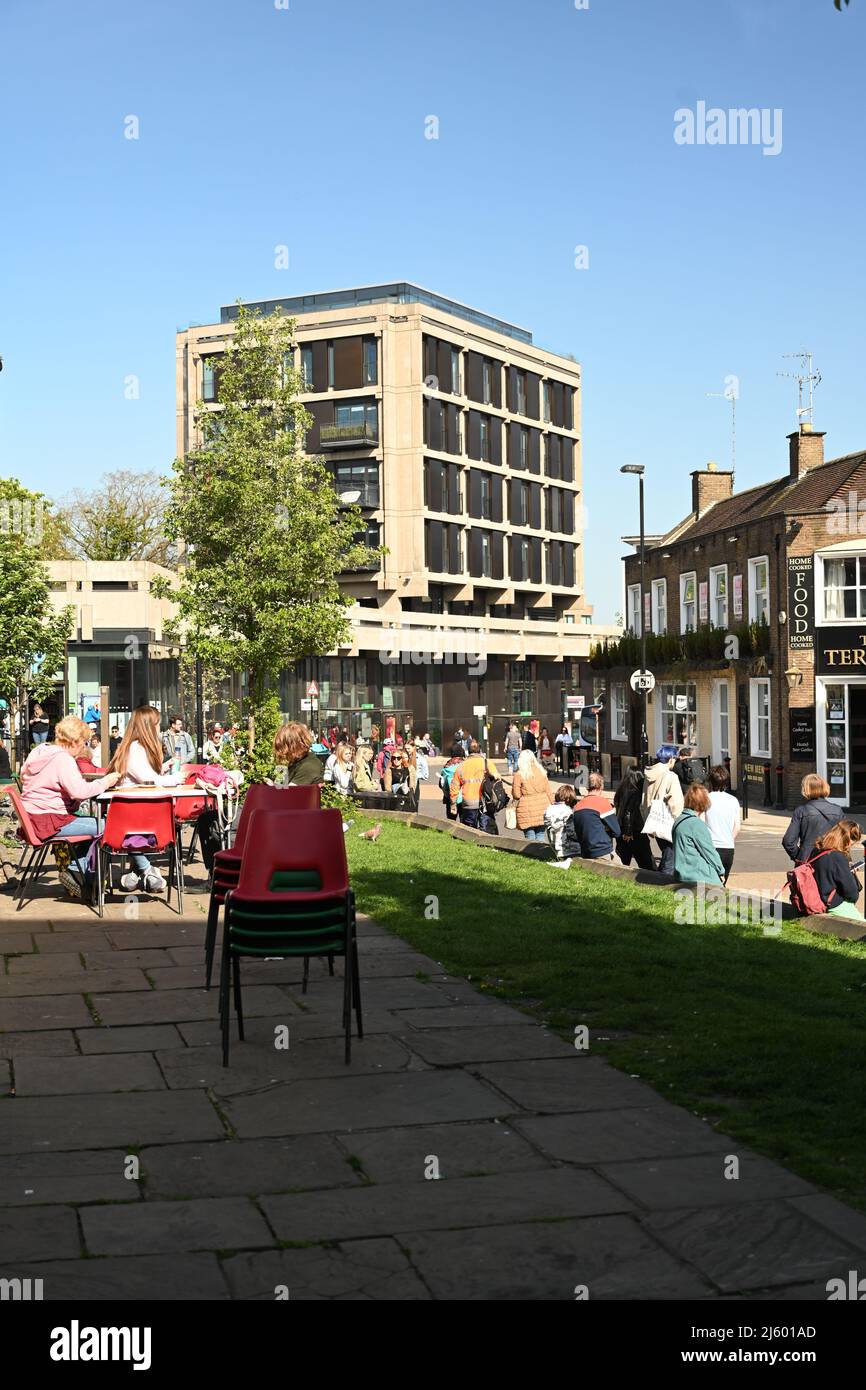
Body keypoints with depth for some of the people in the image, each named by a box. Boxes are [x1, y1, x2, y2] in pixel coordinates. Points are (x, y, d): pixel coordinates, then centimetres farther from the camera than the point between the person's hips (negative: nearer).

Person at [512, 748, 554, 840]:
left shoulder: (519, 775, -10)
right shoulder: (541, 771, 2)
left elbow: (516, 795, -6)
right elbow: (548, 790, 6)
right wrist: (552, 805, 14)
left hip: (527, 809, -3)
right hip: (542, 806, 3)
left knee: (529, 836, 4)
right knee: (540, 833, 11)